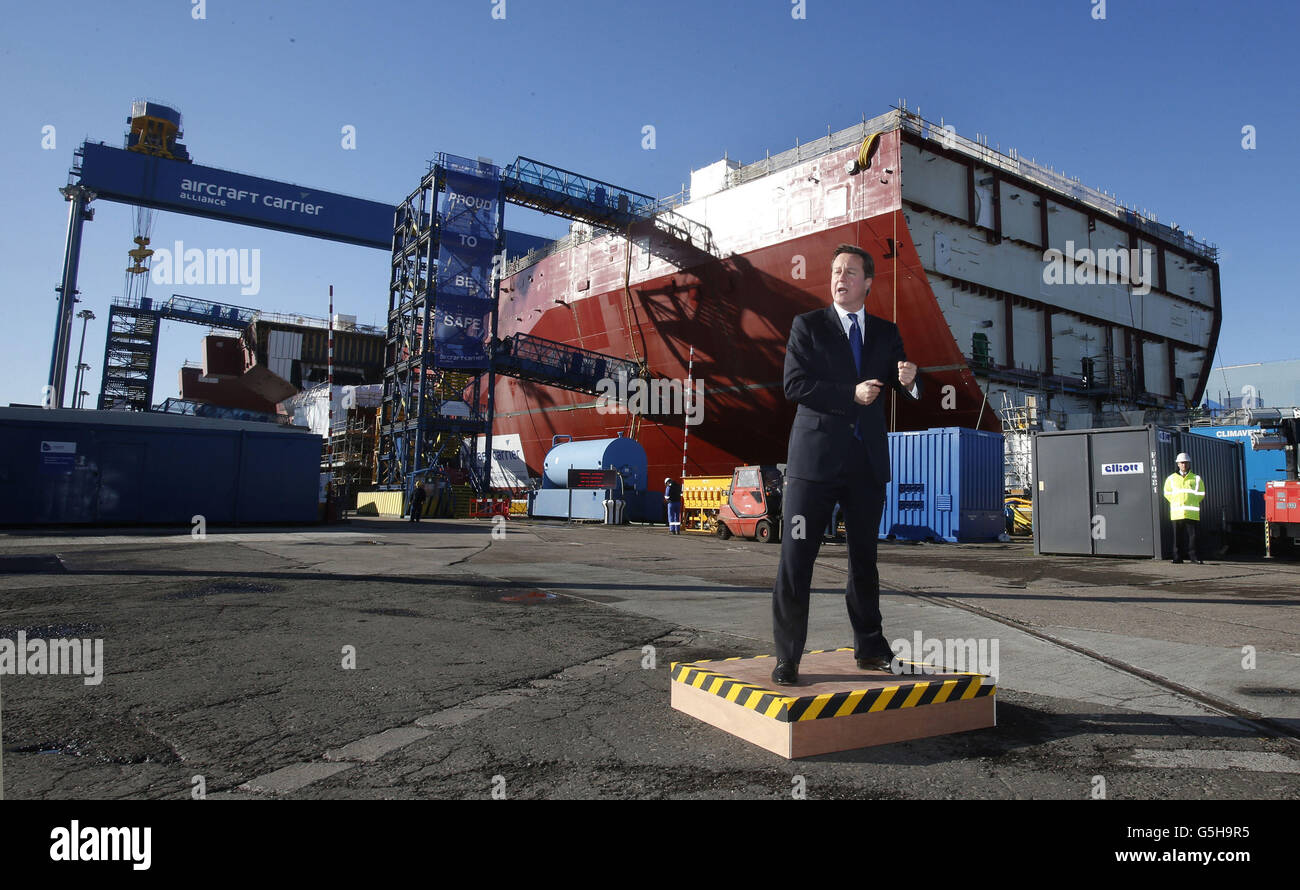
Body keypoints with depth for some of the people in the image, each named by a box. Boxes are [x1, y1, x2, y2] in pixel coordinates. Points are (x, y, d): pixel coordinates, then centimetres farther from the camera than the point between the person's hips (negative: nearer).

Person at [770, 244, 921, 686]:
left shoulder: (886, 332, 13)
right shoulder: (807, 325, 3)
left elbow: (906, 389, 10)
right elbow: (794, 385, -8)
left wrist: (909, 379, -13)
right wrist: (851, 394, -17)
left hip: (867, 463, 4)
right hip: (815, 458, -3)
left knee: (864, 559, 14)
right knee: (795, 560, -3)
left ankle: (870, 648, 29)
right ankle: (787, 658, 7)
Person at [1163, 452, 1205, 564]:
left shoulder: (1196, 478, 8)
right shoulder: (1171, 479, 10)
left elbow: (1201, 494, 11)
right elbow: (1167, 493, 16)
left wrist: (1191, 504, 6)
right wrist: (1176, 503, 7)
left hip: (1192, 513, -1)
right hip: (1177, 513, 1)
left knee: (1192, 535, -3)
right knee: (1177, 536, 2)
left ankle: (1193, 557, 3)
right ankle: (1177, 558, 5)